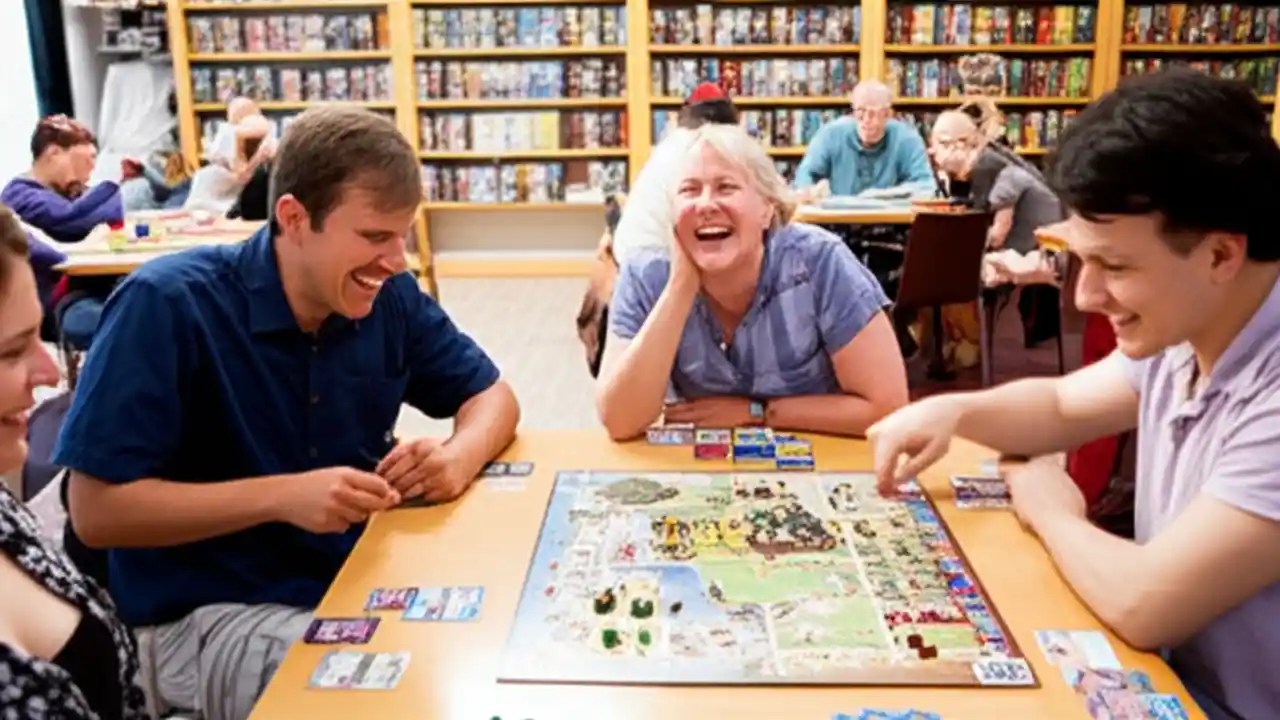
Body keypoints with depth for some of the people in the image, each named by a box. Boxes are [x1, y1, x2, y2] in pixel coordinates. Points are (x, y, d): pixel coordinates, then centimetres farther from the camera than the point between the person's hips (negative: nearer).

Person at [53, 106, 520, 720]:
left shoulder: (388, 297, -3)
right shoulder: (167, 303, -19)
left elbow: (491, 394, 8)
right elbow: (96, 511, -18)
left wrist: (458, 457, -15)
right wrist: (281, 496, -28)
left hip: (364, 577, 6)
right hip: (208, 614, -5)